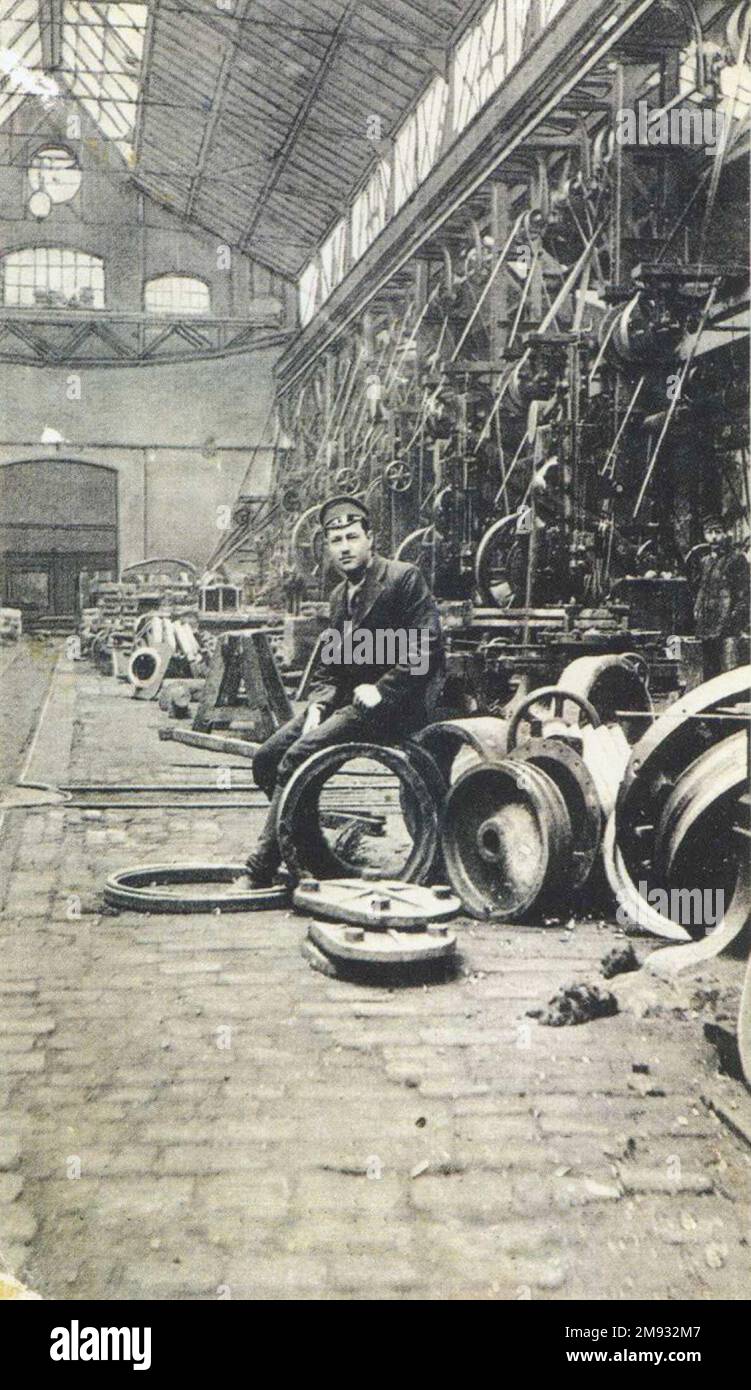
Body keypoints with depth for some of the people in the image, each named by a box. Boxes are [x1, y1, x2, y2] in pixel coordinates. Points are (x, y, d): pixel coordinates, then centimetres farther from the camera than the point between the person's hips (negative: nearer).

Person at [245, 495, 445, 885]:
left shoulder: (405, 578, -8)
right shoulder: (341, 595, 17)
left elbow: (424, 652, -15)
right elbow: (326, 666, 15)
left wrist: (381, 691, -19)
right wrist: (317, 706, -4)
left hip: (395, 704, -9)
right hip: (348, 698, 9)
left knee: (298, 757, -23)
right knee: (267, 757, -3)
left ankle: (262, 870, -15)